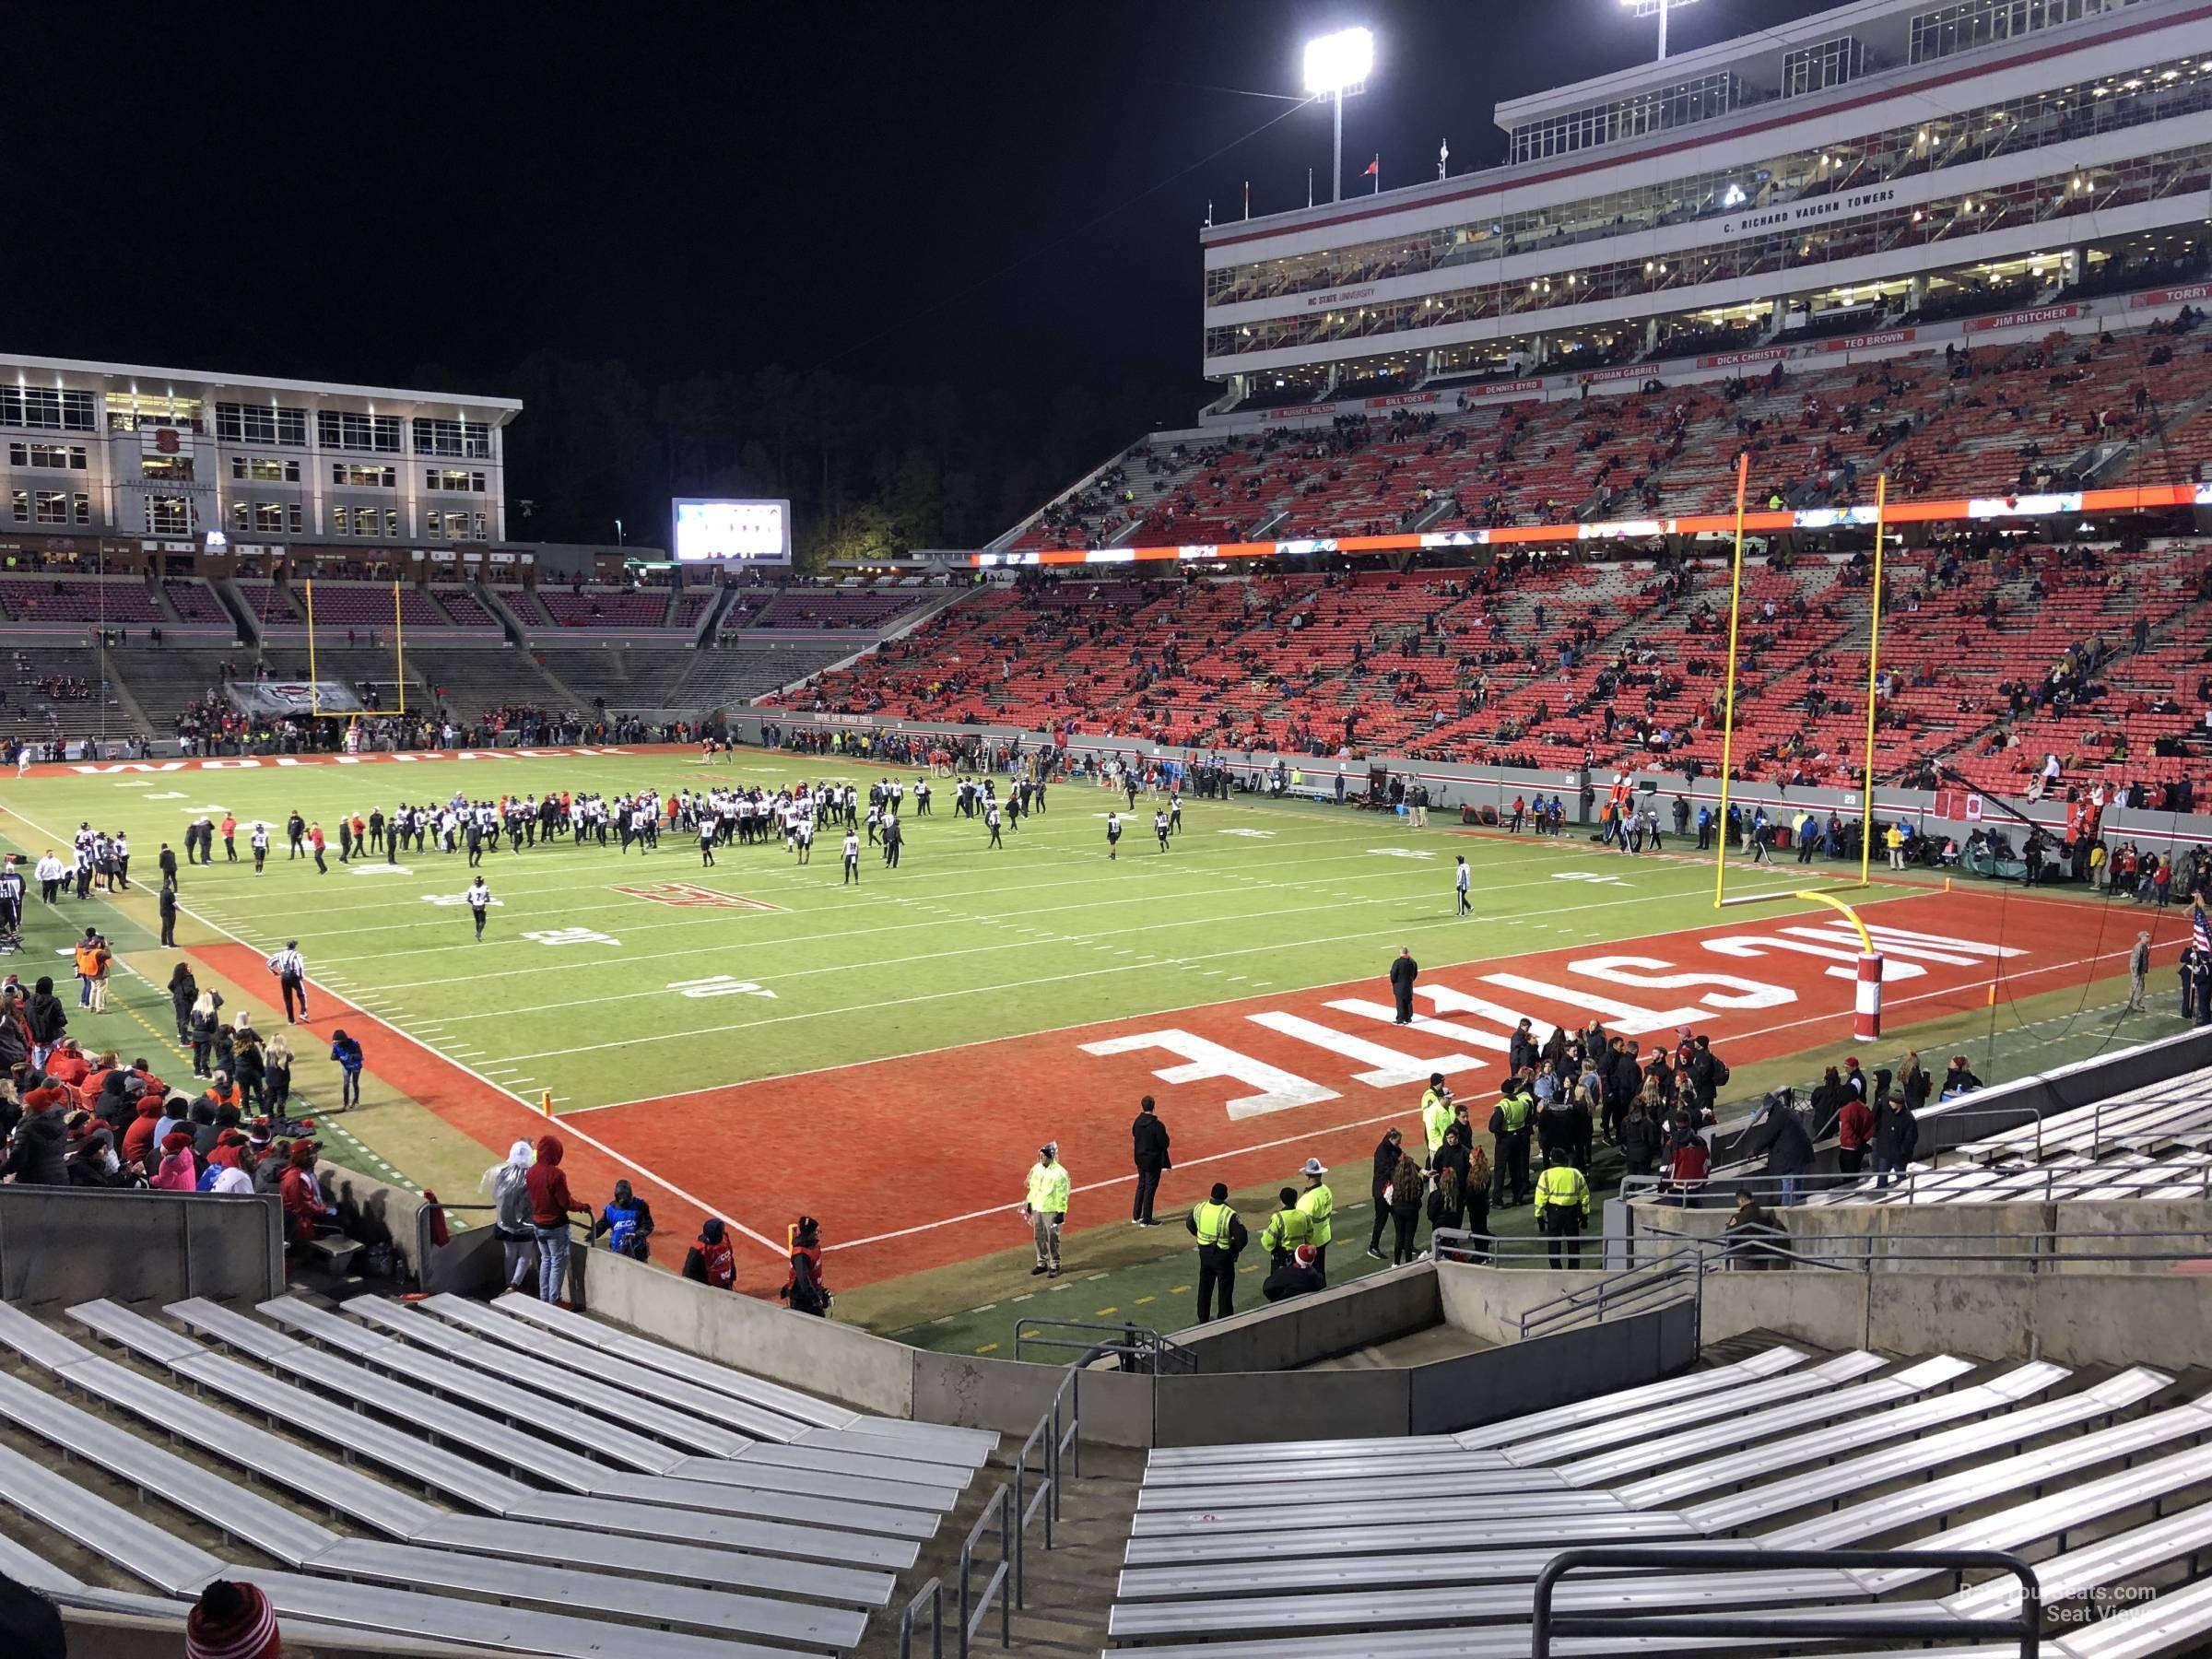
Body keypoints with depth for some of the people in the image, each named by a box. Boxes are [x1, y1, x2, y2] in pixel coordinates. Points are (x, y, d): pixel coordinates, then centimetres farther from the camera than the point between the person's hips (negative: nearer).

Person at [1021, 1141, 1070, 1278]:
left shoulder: (1059, 1172, -17)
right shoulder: (1036, 1168, 3)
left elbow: (1062, 1194, -16)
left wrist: (1061, 1212, -17)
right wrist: (1029, 1202, 18)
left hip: (1051, 1211, -6)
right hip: (1037, 1209, 6)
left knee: (1053, 1239, 0)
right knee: (1039, 1237, 15)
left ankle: (1055, 1265, 13)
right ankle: (1042, 1263, 29)